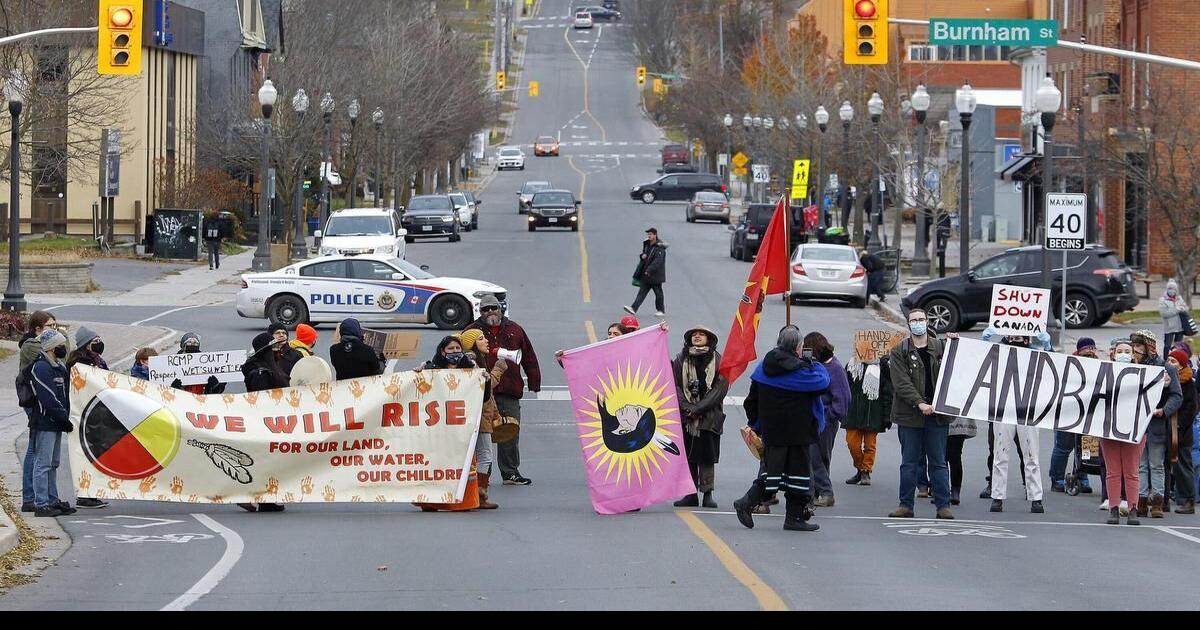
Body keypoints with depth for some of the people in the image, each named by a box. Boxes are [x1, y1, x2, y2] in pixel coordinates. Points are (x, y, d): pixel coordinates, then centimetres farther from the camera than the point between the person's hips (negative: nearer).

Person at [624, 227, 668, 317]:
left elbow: (658, 261, -23)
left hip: (655, 274, -7)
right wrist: (642, 256, -1)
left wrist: (649, 270, -29)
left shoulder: (660, 247, -15)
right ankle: (634, 309, -8)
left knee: (658, 293, 5)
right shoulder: (647, 245, 10)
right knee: (642, 292, 0)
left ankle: (661, 311, 18)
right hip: (645, 274, 7)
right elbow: (644, 254, 25)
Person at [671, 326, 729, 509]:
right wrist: (686, 407, -11)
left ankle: (707, 493, 3)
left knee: (708, 456, -2)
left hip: (709, 416, -2)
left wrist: (699, 408, -12)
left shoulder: (718, 360, 2)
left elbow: (721, 387, -5)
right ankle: (691, 494, 5)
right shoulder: (680, 360, 8)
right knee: (687, 455, 1)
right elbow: (675, 386, 3)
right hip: (685, 416, 2)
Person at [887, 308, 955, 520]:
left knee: (938, 462, 3)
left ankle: (943, 505, 5)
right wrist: (920, 403, -19)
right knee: (910, 462, 4)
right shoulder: (899, 352, 2)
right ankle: (906, 505, 10)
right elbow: (901, 383, -7)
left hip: (937, 413, 1)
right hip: (910, 414, -1)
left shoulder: (941, 347, 8)